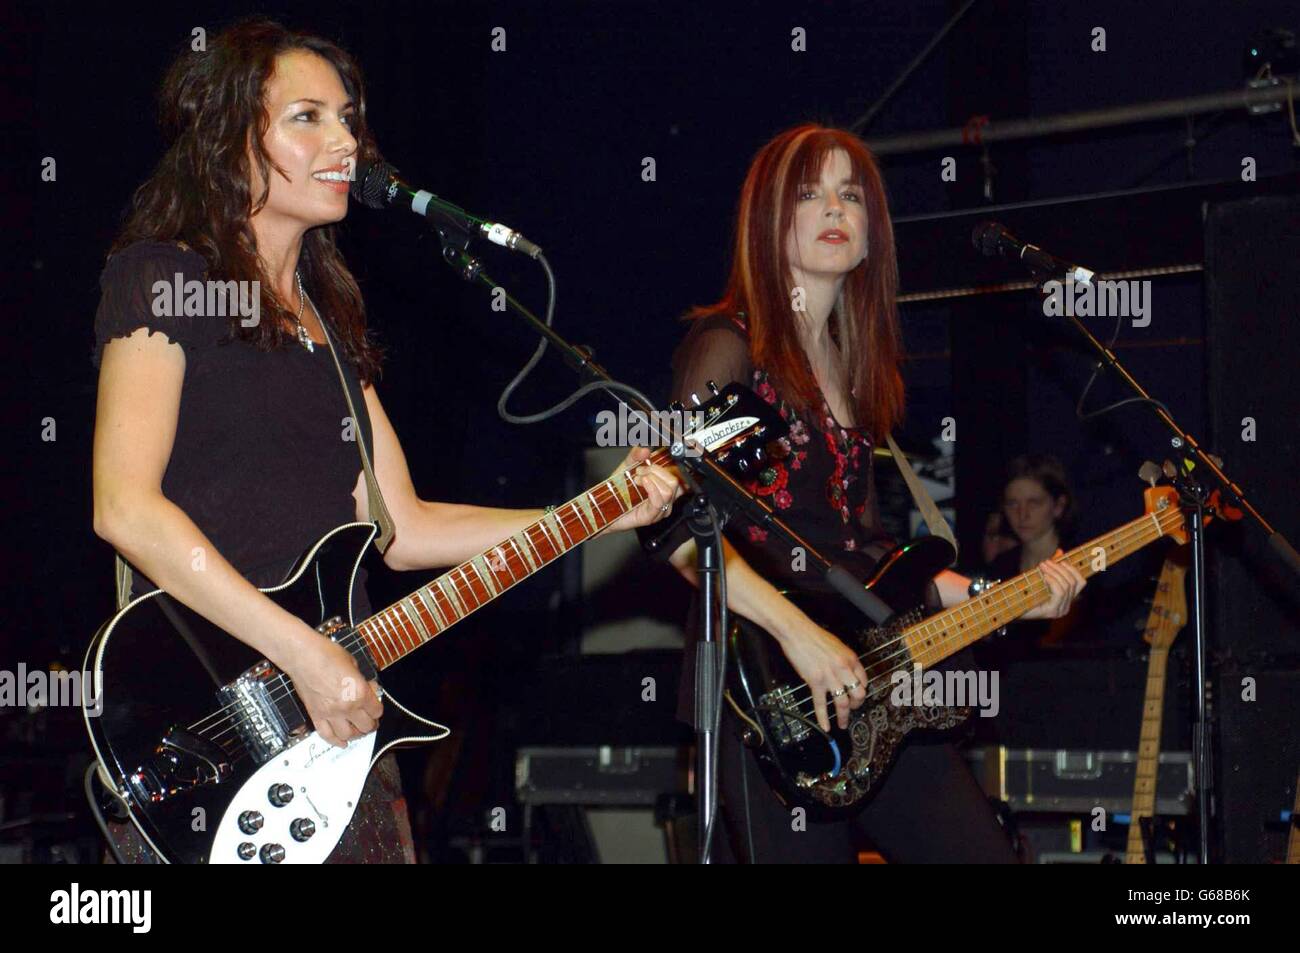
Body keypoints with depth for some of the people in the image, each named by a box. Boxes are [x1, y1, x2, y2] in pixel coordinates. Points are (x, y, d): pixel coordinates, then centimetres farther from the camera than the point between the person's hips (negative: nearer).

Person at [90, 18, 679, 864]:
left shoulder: (327, 310, 18)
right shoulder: (164, 274, -5)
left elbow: (400, 528, 15)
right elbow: (125, 506, -17)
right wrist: (300, 651, -21)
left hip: (339, 717, 7)